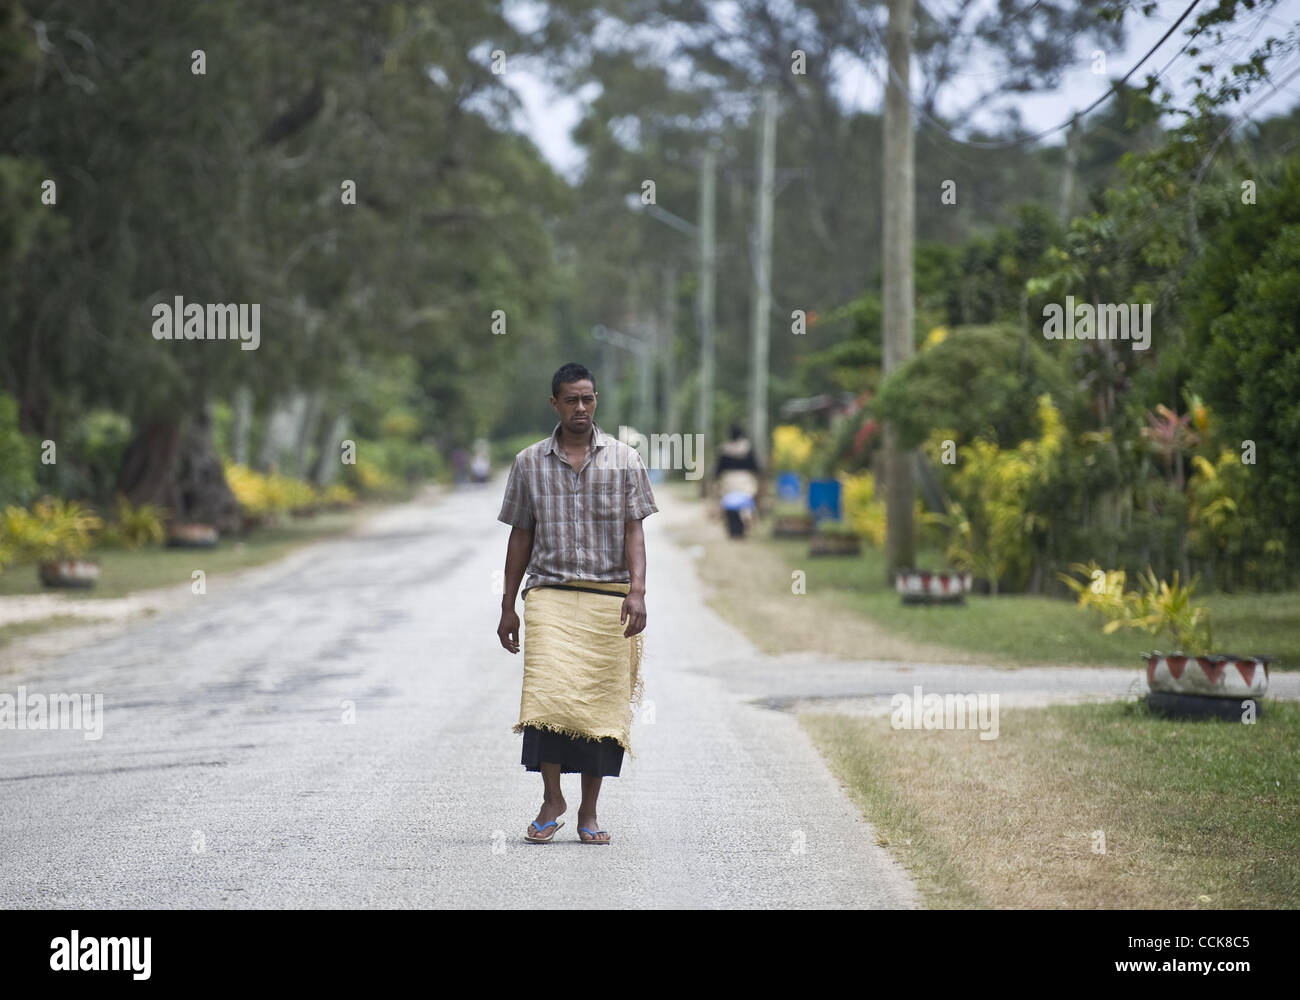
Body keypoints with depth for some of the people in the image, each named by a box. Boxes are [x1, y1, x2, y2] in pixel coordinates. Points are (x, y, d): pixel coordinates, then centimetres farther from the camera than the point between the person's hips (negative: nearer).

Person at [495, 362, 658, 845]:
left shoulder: (623, 459, 6)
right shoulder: (529, 463, 9)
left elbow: (633, 531, 2)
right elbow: (520, 536, 13)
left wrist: (637, 591, -11)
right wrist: (507, 607, 12)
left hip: (609, 597, 0)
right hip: (549, 593, 0)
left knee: (602, 704, -1)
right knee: (547, 693, -17)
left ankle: (589, 810, 8)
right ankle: (551, 800, -7)